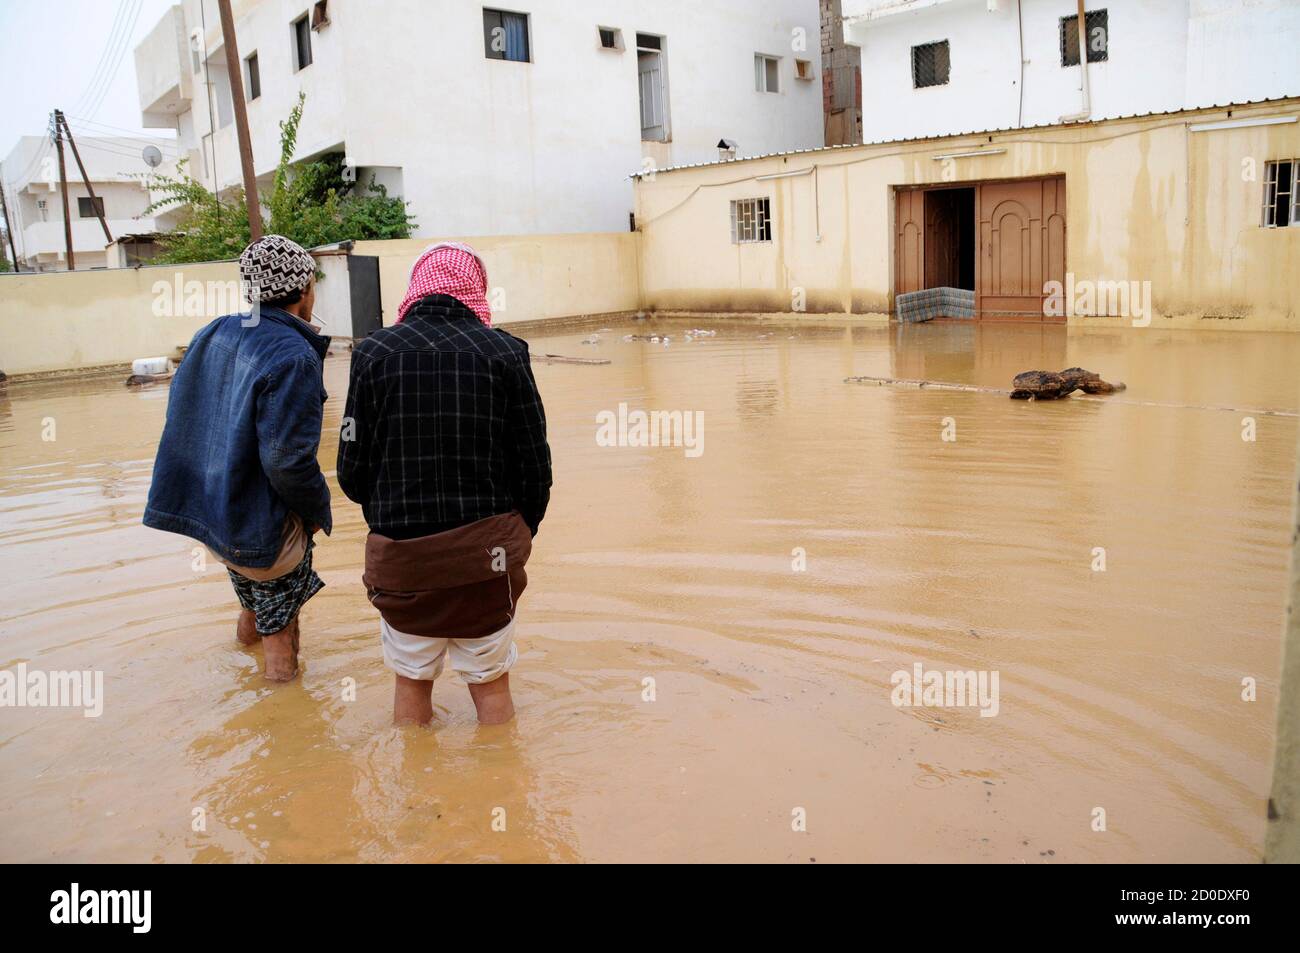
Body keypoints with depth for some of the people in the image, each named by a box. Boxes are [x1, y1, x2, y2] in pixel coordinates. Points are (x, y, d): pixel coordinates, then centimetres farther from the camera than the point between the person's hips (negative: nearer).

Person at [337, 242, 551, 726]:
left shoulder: (374, 352, -2)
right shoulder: (504, 351, -3)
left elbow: (352, 472, -1)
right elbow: (535, 468, -2)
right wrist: (518, 536, 14)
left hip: (401, 556, 1)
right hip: (487, 556, 0)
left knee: (411, 681, 19)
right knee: (491, 682, 15)